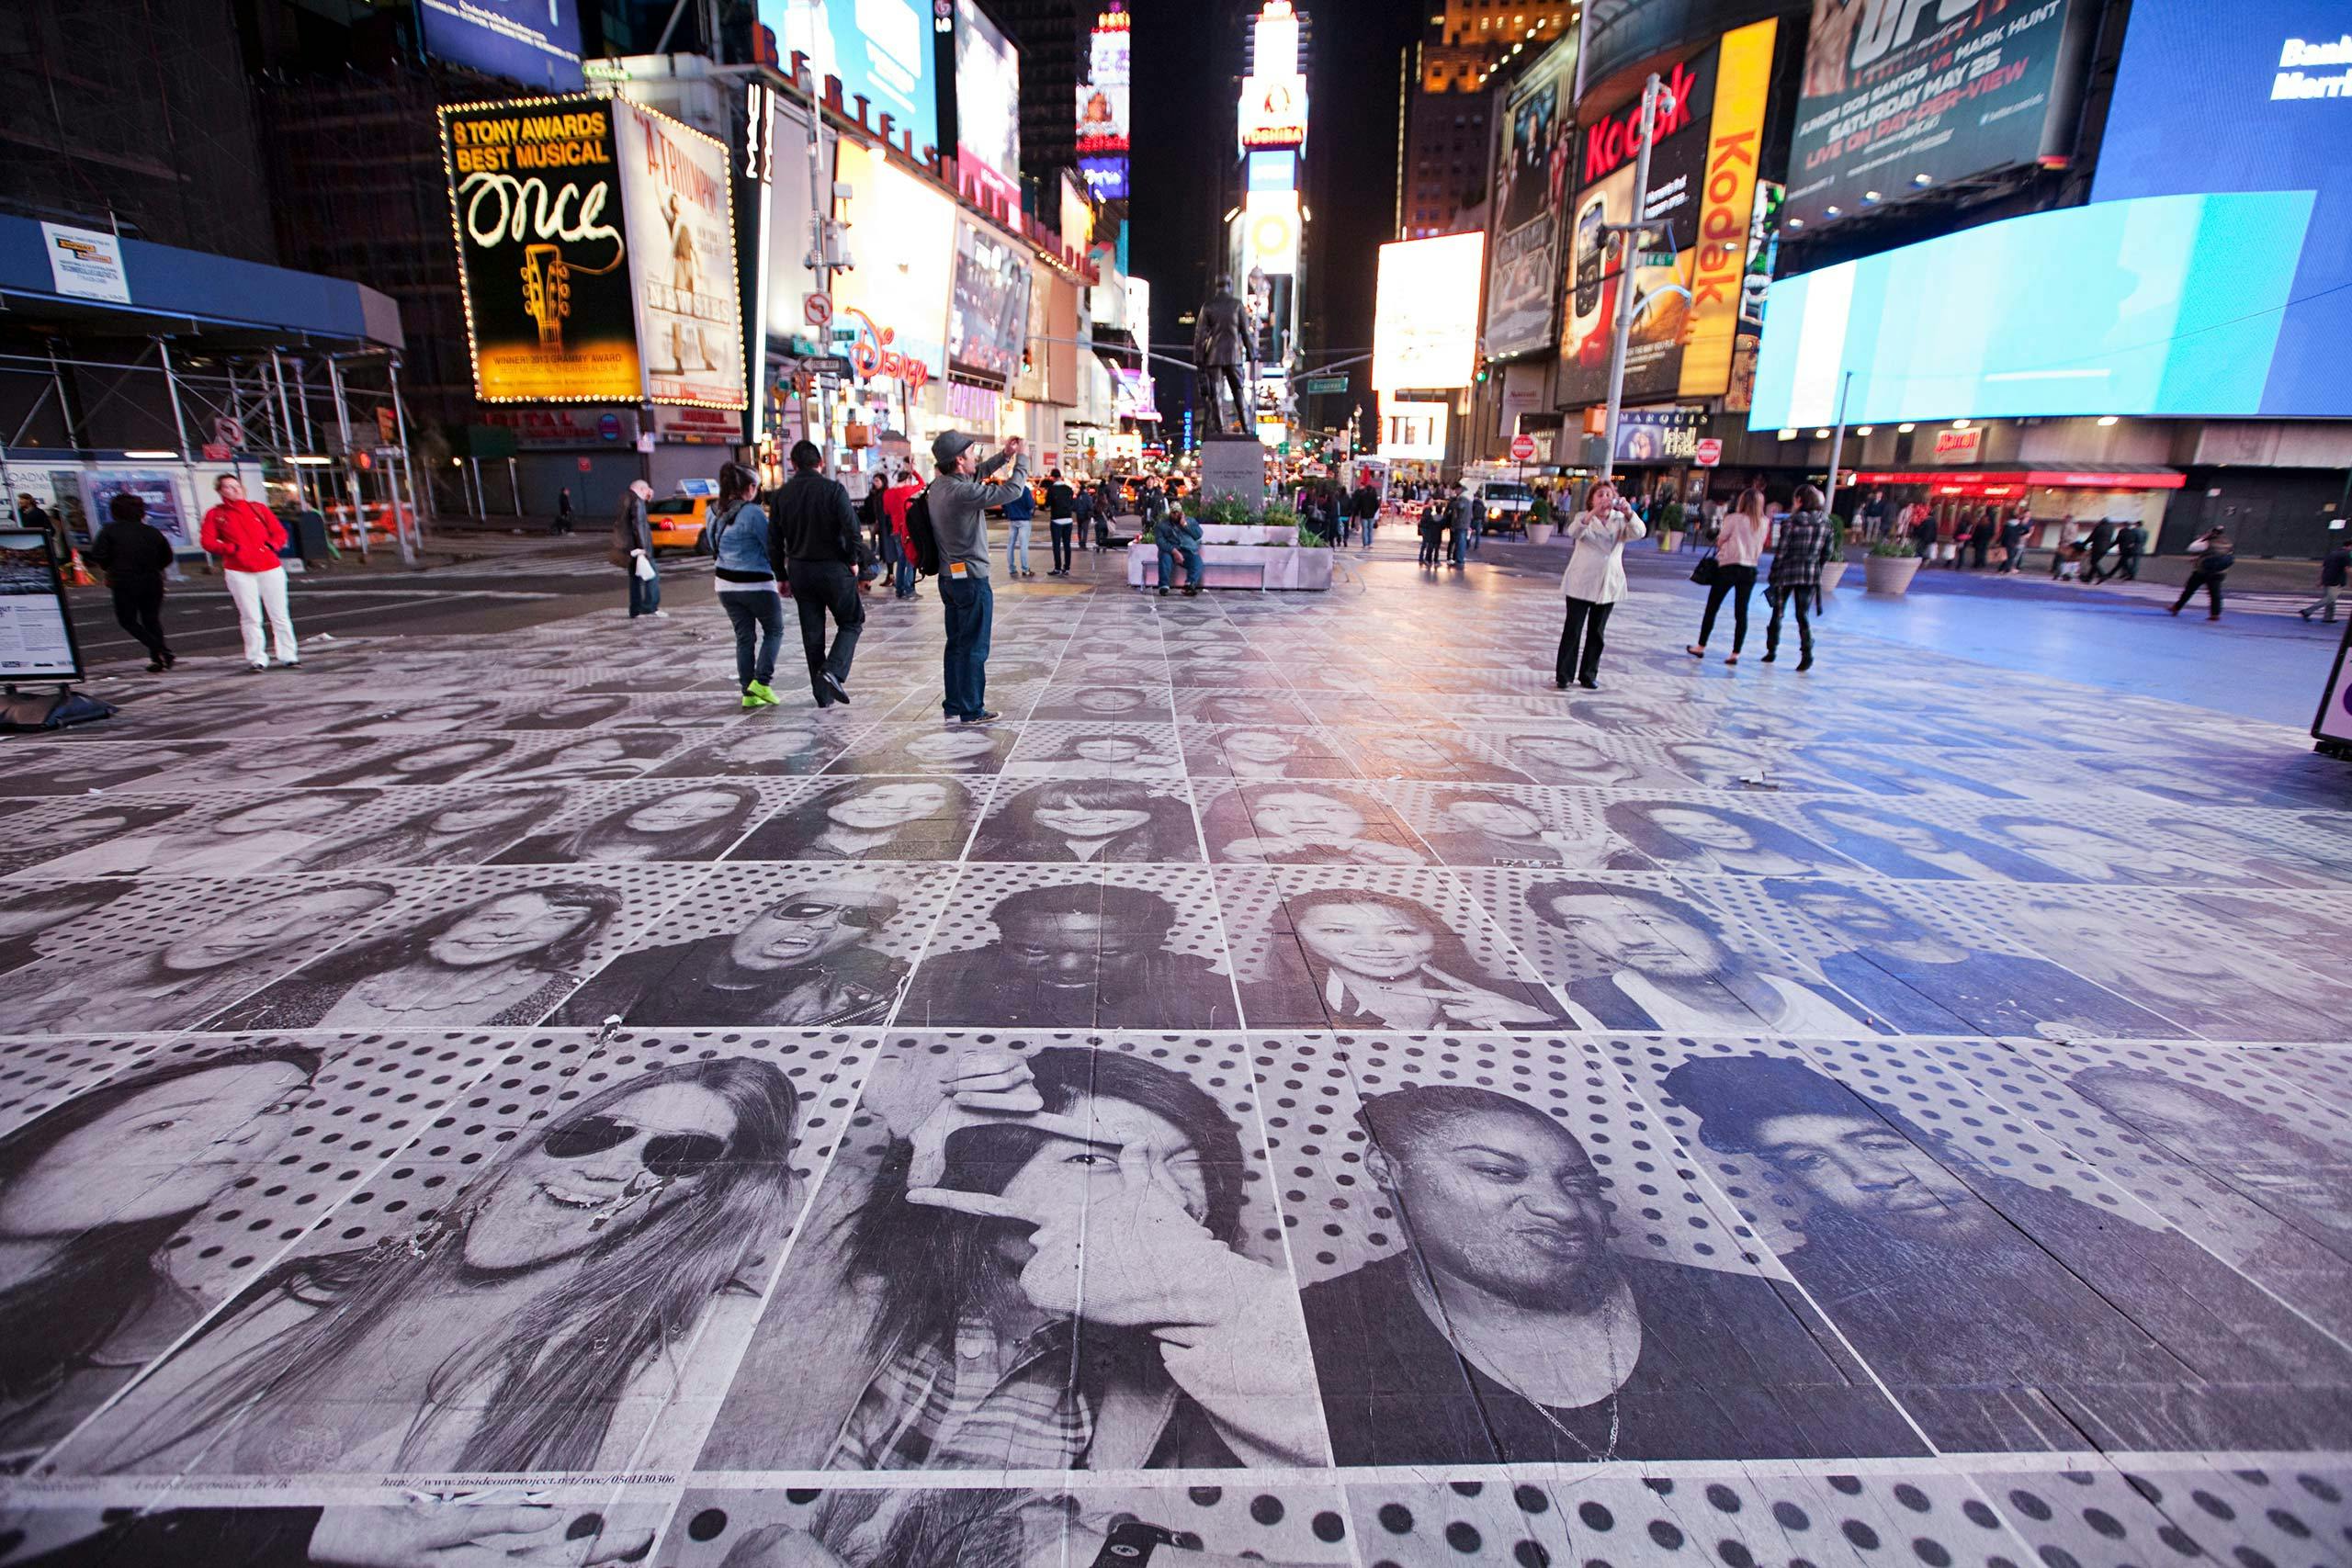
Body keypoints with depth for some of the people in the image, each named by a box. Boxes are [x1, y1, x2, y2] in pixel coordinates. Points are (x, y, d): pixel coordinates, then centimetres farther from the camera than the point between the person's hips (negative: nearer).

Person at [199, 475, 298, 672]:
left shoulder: (259, 509, 11)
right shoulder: (215, 514, 7)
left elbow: (280, 532, 10)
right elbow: (208, 542, 2)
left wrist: (271, 545, -8)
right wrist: (231, 548, -12)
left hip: (270, 567, 1)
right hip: (238, 571, -1)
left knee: (279, 615, 2)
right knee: (251, 618, -2)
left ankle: (288, 655, 9)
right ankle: (256, 658, 4)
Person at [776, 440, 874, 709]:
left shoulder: (782, 494, 4)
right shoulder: (833, 489, -9)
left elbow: (776, 540, 6)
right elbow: (852, 530, -17)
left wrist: (782, 575, 14)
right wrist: (854, 562, -3)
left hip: (799, 570, 4)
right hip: (833, 567, -4)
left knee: (812, 633, 10)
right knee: (851, 622, 11)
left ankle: (823, 695, 13)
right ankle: (833, 671, -12)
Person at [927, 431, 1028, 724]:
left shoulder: (939, 485, 5)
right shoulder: (962, 492, -23)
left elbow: (974, 477, 23)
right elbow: (1012, 490, -18)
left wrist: (1004, 456, 16)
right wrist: (1022, 459, -2)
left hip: (949, 576, 9)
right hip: (970, 578, -9)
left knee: (955, 644, 16)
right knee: (974, 648, 0)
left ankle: (952, 704, 24)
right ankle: (972, 710, 7)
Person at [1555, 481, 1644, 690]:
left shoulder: (1620, 521, 7)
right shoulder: (1584, 518, 1)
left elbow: (1640, 532, -13)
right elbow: (1573, 532, -22)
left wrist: (1628, 512, -31)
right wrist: (1594, 512, -38)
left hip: (1608, 585, 3)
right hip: (1581, 584, -3)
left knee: (1597, 632, 9)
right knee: (1573, 630, -3)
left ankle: (1588, 675, 17)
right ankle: (1564, 675, 1)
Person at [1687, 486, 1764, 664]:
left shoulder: (1734, 519, -8)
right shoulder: (1763, 523, 3)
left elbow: (1720, 541, -2)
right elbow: (1760, 548, 9)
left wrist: (1724, 522, 9)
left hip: (1729, 567, -3)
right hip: (1750, 569, 3)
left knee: (1712, 608, 8)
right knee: (1741, 612, 4)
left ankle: (1700, 647, 12)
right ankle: (1735, 654, 3)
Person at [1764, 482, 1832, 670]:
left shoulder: (1792, 522, -11)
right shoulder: (1825, 523, 1)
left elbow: (1781, 551, -10)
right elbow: (1828, 551, 6)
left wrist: (1773, 575, -2)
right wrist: (1816, 568, 18)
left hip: (1787, 572, -3)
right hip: (1810, 574, 3)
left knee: (1778, 613, 12)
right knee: (1803, 615, 6)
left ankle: (1772, 650, 18)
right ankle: (1807, 653, -8)